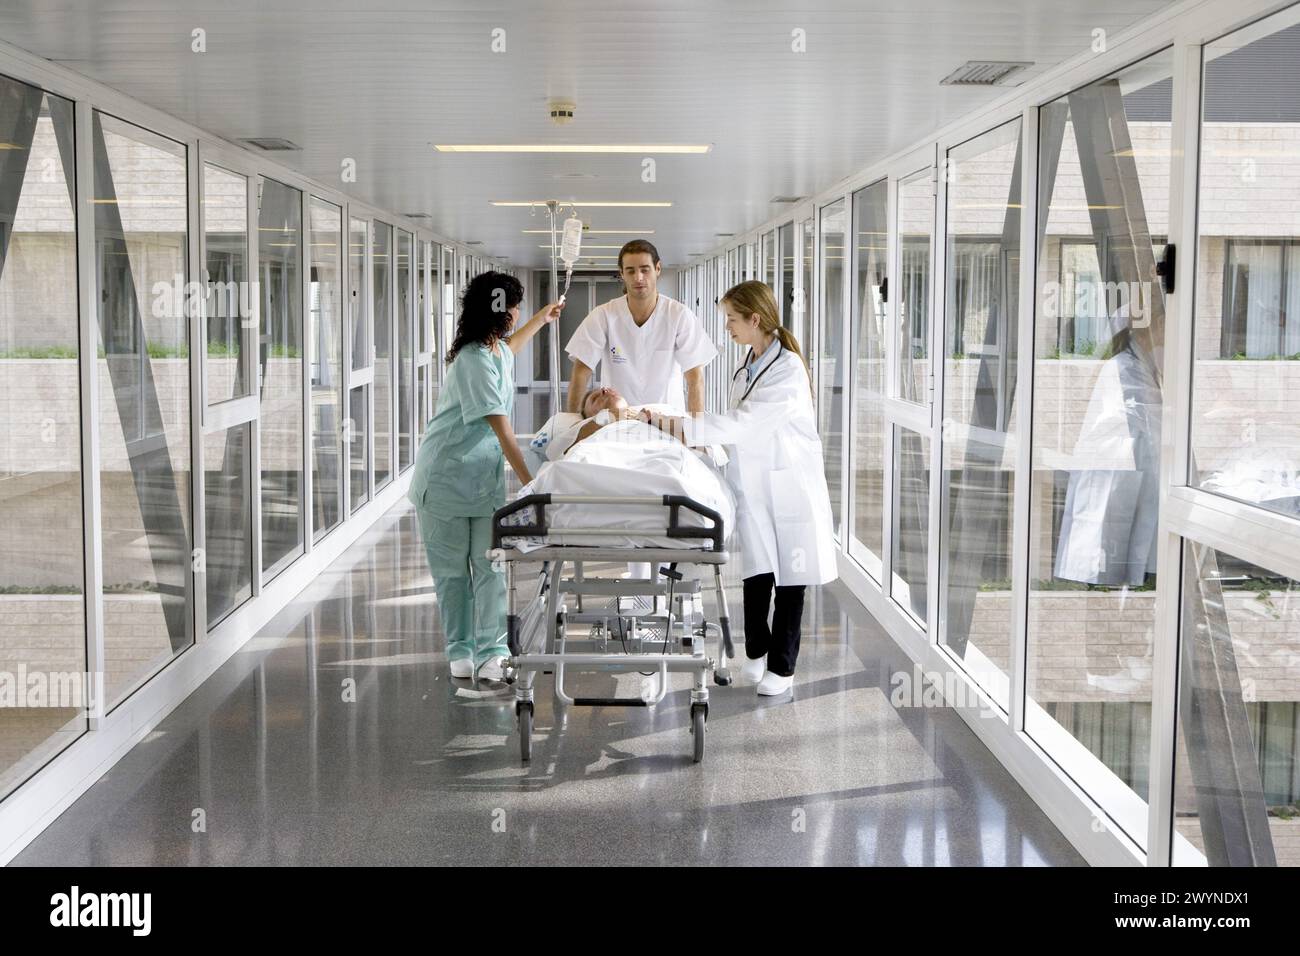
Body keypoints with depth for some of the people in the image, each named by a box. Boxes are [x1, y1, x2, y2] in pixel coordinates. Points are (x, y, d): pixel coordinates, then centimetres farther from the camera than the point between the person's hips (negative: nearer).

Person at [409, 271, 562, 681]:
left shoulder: (497, 349, 6)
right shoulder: (474, 362, -22)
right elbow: (502, 430, -26)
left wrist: (541, 319, 45)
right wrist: (531, 483, -28)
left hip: (486, 478, 7)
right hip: (446, 477, -7)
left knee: (491, 565, -4)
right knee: (452, 569, 5)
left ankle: (491, 652, -4)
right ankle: (460, 650, 16)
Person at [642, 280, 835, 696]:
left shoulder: (788, 370, -18)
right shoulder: (746, 369, 9)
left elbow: (741, 423, -24)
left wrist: (675, 425, -25)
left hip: (790, 486, -6)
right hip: (754, 484, 6)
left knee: (789, 580, 6)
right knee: (756, 575, 2)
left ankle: (782, 666, 16)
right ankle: (757, 653, 21)